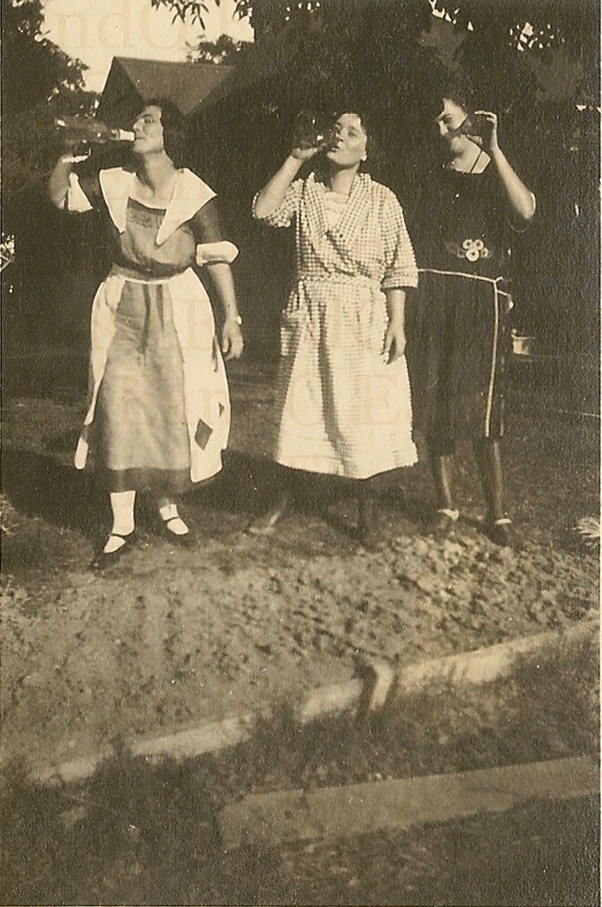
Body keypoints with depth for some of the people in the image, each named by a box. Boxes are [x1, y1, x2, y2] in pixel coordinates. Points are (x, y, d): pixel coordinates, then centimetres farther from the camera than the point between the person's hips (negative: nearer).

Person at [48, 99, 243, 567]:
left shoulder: (193, 193, -8)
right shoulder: (113, 184, 2)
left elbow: (218, 257, -7)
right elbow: (59, 195, 10)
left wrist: (232, 317, -12)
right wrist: (67, 157, -10)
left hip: (177, 308, -2)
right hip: (122, 306, 2)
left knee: (175, 406, 3)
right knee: (118, 409, -1)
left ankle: (168, 504, 26)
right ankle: (122, 524, 8)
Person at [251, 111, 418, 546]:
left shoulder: (382, 199, -1)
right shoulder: (304, 190, 5)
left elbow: (398, 267, -2)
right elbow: (263, 210, -12)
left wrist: (397, 323, -9)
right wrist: (296, 157, -10)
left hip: (363, 319, -2)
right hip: (309, 316, 2)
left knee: (362, 413, 3)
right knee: (298, 407, 8)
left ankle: (367, 510, 18)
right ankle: (283, 498, 23)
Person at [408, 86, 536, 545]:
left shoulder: (499, 177, 6)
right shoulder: (437, 183, 16)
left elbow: (526, 211, -17)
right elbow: (420, 252, 13)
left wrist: (493, 148, -16)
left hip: (483, 303, -3)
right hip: (437, 302, 3)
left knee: (481, 406, -8)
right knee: (436, 403, 2)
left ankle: (498, 512, -1)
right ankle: (446, 504, 12)